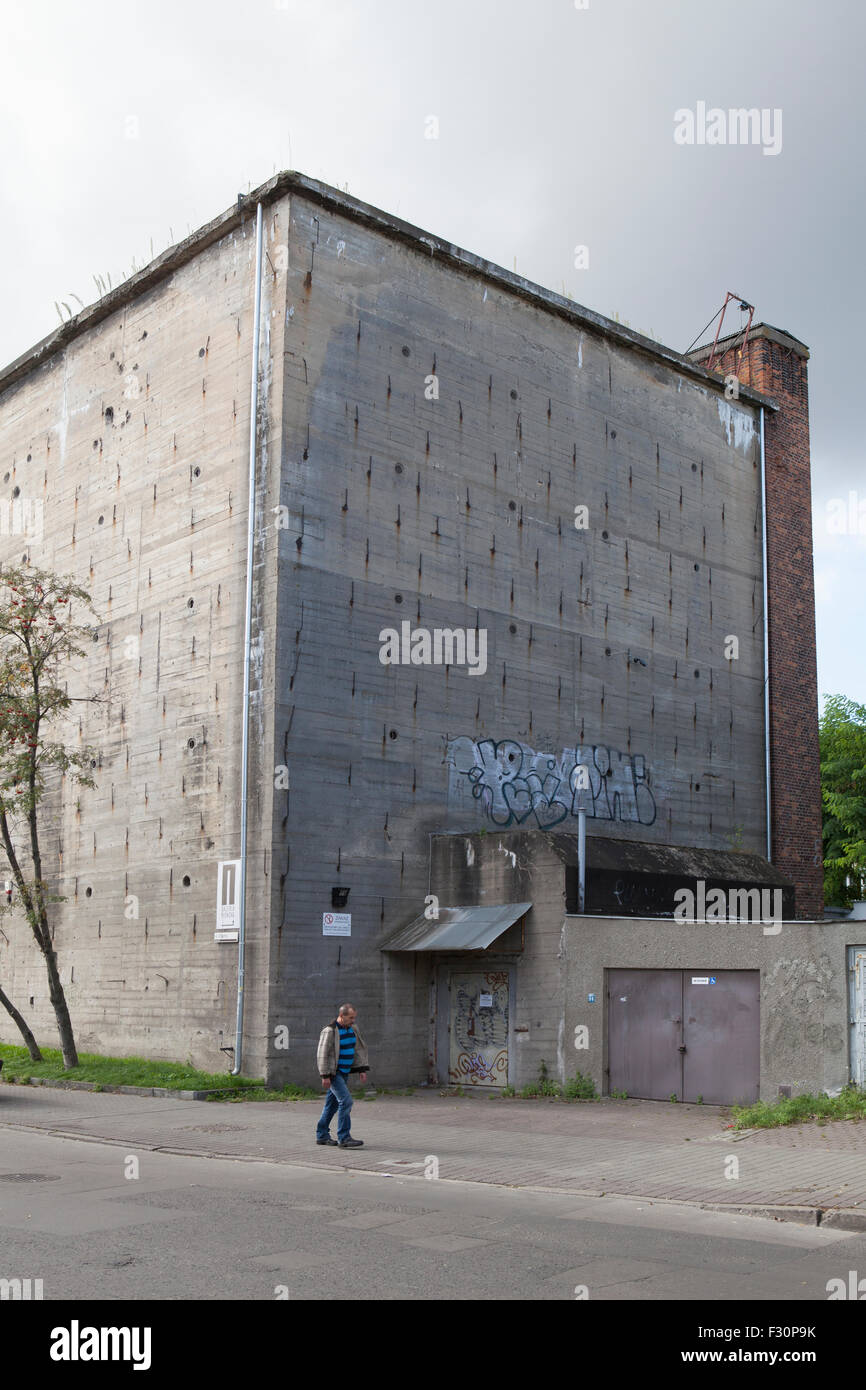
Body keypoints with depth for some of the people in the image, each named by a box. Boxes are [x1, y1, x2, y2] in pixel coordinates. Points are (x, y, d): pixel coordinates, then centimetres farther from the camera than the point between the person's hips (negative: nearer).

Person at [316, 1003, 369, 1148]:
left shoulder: (352, 1029, 5)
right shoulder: (330, 1031, -18)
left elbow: (360, 1049, 9)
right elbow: (323, 1054, -20)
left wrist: (362, 1070, 2)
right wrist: (325, 1076, -22)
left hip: (344, 1071, 8)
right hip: (333, 1072, -8)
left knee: (332, 1103, 12)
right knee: (346, 1101, -15)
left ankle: (322, 1136, 21)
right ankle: (344, 1139, -13)